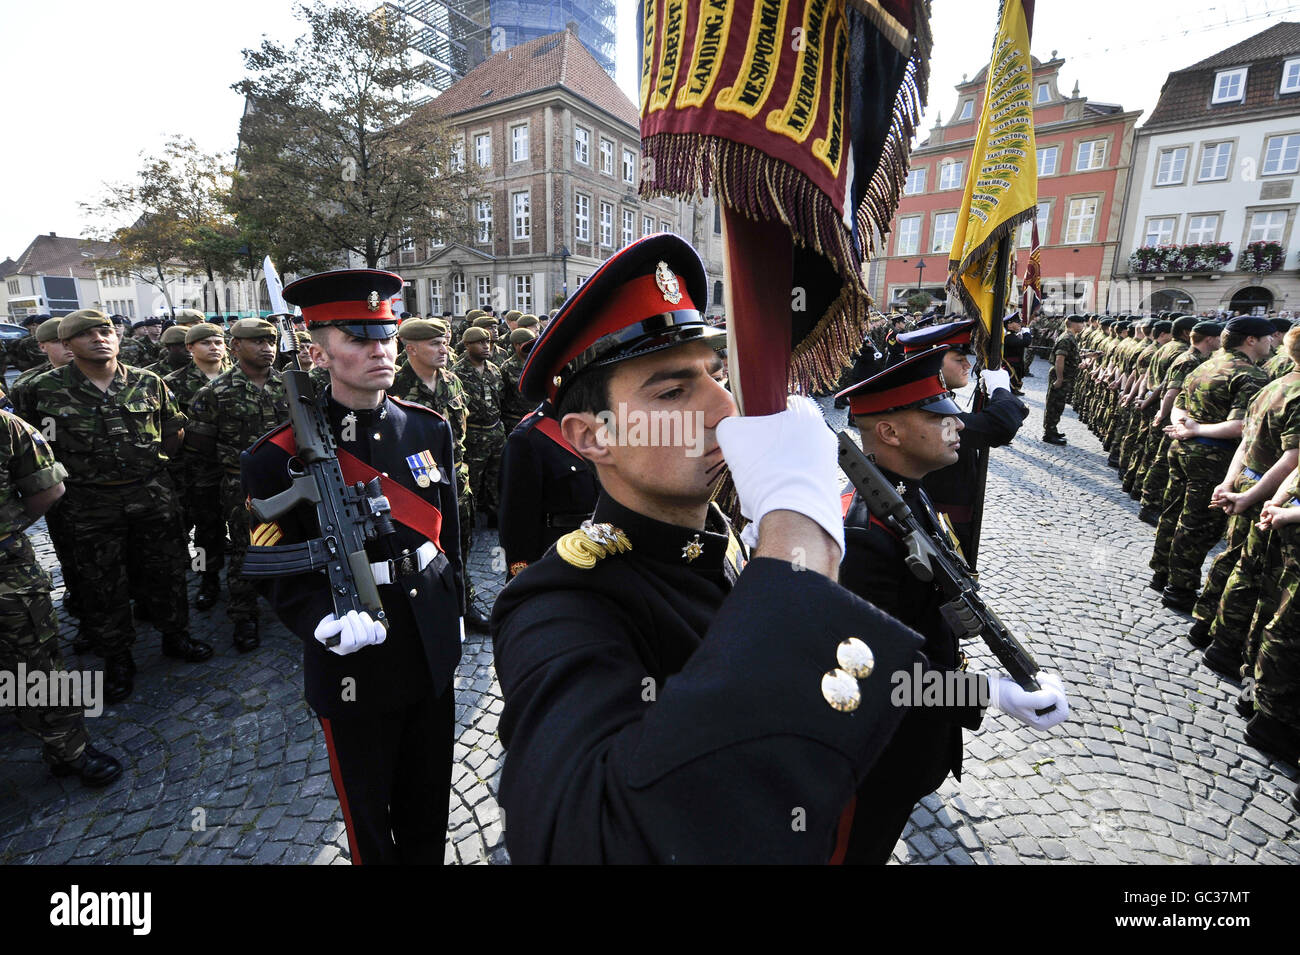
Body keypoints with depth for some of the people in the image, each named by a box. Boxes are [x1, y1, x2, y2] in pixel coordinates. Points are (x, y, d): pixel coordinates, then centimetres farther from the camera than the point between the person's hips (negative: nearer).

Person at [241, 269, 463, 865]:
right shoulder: (279, 456, -13)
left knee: (430, 794, 23)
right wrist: (325, 623, -26)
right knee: (368, 808, 19)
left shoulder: (430, 429, -2)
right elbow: (275, 568, -8)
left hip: (433, 643, 4)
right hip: (354, 657, -3)